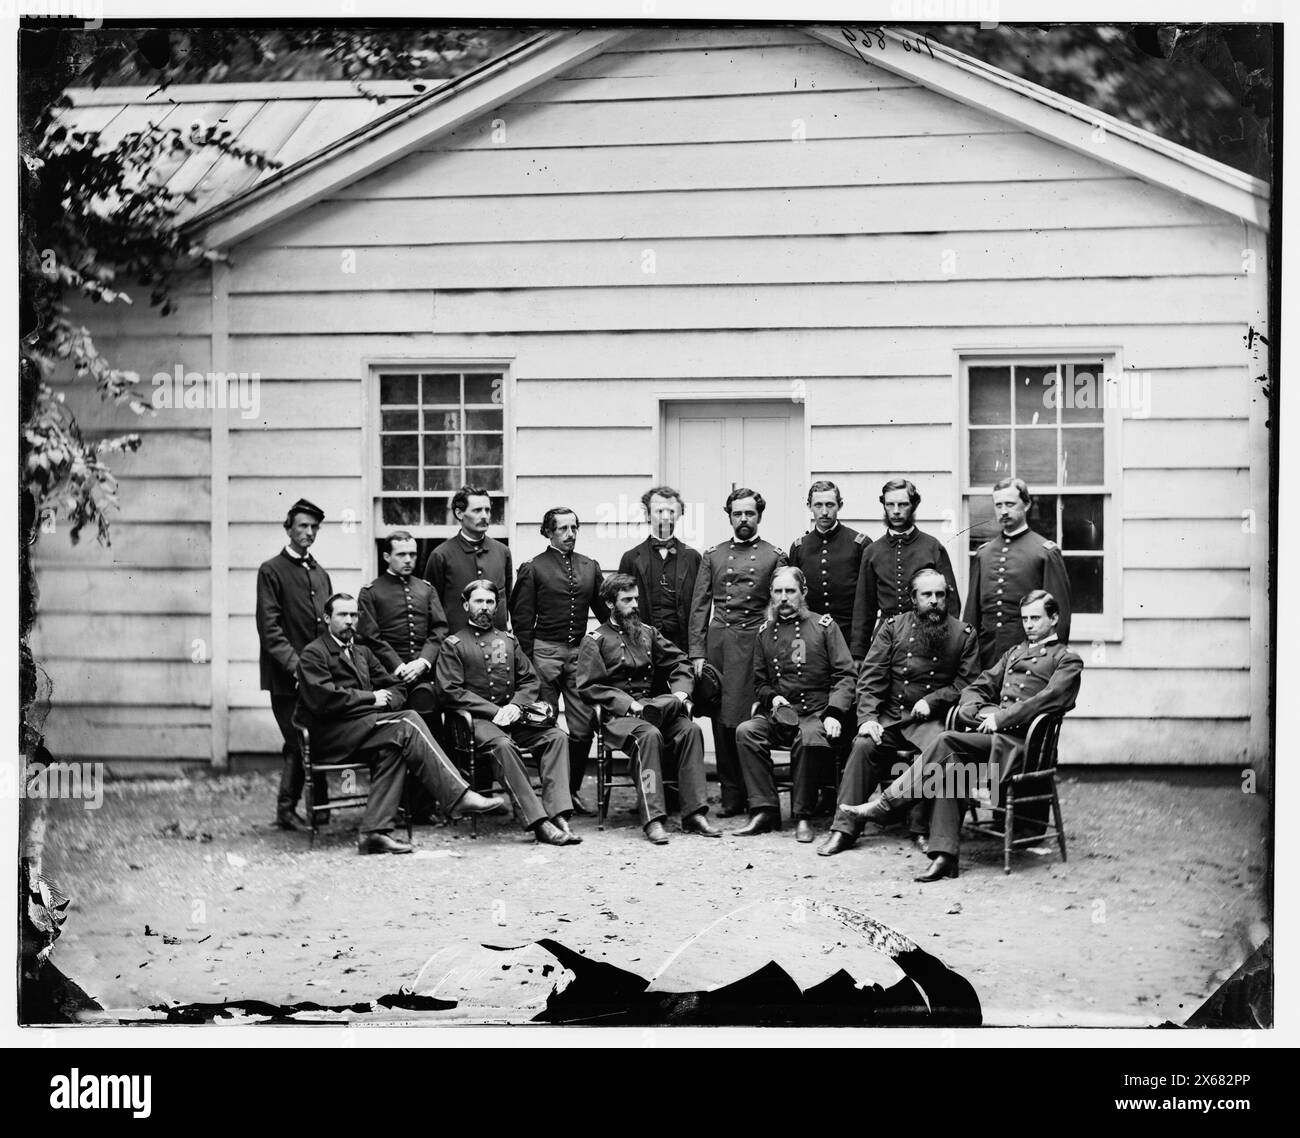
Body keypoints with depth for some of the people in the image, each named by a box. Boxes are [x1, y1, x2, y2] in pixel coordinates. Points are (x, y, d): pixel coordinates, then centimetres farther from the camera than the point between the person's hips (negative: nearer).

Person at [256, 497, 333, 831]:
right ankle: (286, 811, 5)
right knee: (298, 744, -6)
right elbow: (269, 628, -8)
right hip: (286, 677, -5)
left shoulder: (321, 574, 19)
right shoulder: (271, 571, -1)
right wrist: (295, 665, -16)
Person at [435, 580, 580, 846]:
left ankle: (558, 813, -33)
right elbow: (449, 692, -4)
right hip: (477, 719, -5)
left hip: (511, 715, 5)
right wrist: (495, 710, -13)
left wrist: (515, 705, -5)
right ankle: (538, 821, -42)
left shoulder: (508, 641, 22)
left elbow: (531, 681, 18)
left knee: (557, 736, -21)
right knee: (502, 744, -37)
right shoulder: (453, 644, 7)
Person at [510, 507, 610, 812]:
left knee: (584, 726, 0)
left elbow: (604, 612, 16)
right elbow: (522, 618, -1)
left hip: (580, 652, 4)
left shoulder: (590, 567, 12)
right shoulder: (533, 569, 0)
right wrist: (527, 659, -5)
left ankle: (573, 789, 12)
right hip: (545, 651, -3)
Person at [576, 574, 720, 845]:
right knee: (649, 735, -36)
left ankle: (694, 815, -27)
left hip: (653, 707, 5)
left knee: (690, 729, -24)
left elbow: (679, 663, 18)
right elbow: (589, 688, -5)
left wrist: (681, 693, -3)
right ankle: (653, 820, -38)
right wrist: (629, 704, -16)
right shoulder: (595, 640, 4)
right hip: (616, 715, -5)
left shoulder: (648, 633, 20)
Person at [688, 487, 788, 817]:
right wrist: (697, 651, 2)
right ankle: (731, 796, 8)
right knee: (722, 722, 1)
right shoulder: (712, 555, 14)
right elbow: (699, 605, 11)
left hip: (756, 642, -2)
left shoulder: (774, 556, 9)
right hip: (717, 642, 2)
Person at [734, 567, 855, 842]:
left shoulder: (824, 625, 4)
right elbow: (759, 682, 21)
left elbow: (844, 675, -1)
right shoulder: (765, 632, 15)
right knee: (745, 731, -26)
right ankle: (764, 810, -22)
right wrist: (772, 698, -2)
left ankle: (802, 816, -21)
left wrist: (834, 714, -15)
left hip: (816, 713, -4)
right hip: (778, 713, 4)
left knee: (807, 737, -37)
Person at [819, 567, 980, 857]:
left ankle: (921, 828, -17)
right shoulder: (893, 627, 8)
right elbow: (871, 676, 3)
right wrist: (868, 717, -10)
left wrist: (933, 700, -10)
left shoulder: (963, 634, 6)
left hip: (932, 720, -2)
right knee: (863, 745, -25)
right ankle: (844, 827, -22)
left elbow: (968, 683, 3)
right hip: (890, 717, 2)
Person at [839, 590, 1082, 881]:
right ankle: (944, 855, -33)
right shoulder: (1014, 653, 31)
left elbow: (1048, 700, -8)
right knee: (951, 760, -29)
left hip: (1018, 741, -5)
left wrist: (1000, 718, -15)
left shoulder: (1067, 661, 9)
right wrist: (974, 709, 0)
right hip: (989, 733, 5)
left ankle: (885, 804, -23)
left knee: (947, 742, -28)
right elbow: (978, 687, 24)